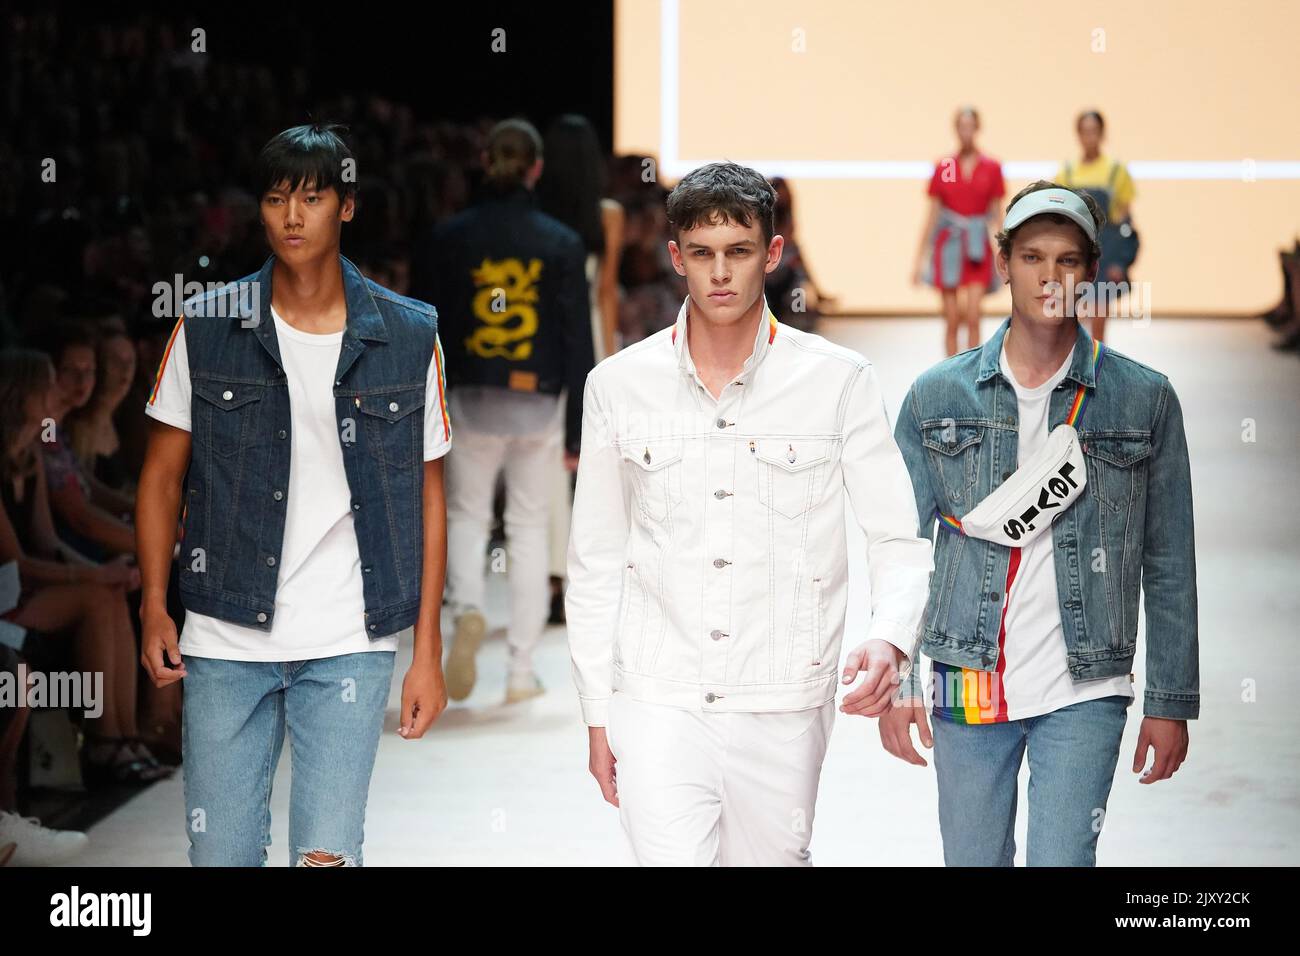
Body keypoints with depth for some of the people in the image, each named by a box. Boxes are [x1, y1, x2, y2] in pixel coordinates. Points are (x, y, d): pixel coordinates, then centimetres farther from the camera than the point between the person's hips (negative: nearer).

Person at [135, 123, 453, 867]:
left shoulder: (409, 337, 2)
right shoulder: (207, 329, 2)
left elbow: (428, 497, 5)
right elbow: (163, 476, 8)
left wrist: (429, 652, 2)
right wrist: (155, 608, -3)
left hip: (350, 645, -1)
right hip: (225, 641, 1)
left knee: (328, 855, -5)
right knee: (221, 853, 6)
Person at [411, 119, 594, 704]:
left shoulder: (446, 240, -2)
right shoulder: (561, 244, -2)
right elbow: (578, 342, -2)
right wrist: (577, 430, 3)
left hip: (471, 401, 0)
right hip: (539, 403, 0)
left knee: (466, 513, 17)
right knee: (529, 527, 9)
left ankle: (467, 608, -13)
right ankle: (522, 672, 10)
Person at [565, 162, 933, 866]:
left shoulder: (839, 382, -1)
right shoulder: (619, 385, 4)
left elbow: (900, 539, 0)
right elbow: (594, 563, 11)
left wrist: (889, 641, -20)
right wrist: (597, 711, 9)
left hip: (783, 708, 0)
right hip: (656, 703, 0)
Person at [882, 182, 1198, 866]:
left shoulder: (1145, 399, 2)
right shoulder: (937, 397, 5)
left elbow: (1168, 565, 4)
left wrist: (1171, 702, 2)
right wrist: (893, 682, 1)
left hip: (1083, 694, -2)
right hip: (969, 684, 2)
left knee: (1062, 861, -9)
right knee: (972, 860, 10)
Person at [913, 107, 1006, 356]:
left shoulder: (991, 168, 2)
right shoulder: (943, 167, 3)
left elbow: (997, 214, 6)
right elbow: (933, 214, 7)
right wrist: (920, 257, 5)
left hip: (977, 248, -1)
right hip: (948, 244, 1)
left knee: (972, 317, -12)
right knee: (952, 322, 1)